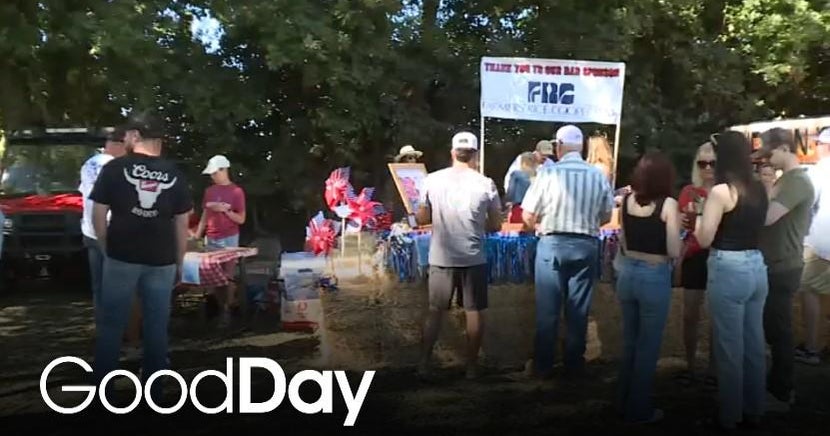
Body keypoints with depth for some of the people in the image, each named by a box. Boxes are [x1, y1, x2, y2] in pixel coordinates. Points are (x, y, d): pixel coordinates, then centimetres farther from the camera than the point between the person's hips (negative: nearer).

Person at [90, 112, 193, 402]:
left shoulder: (115, 168, -1)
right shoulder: (174, 175, 5)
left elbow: (99, 215, 0)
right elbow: (181, 223, 7)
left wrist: (106, 248, 13)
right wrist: (179, 261, 14)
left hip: (121, 257, -2)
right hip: (162, 260, 2)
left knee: (111, 324, 9)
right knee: (156, 326, 9)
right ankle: (153, 391, 16)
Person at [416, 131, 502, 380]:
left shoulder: (432, 180, -2)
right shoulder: (485, 184, -5)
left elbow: (421, 219, 5)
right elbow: (495, 225, 1)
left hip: (441, 258, 2)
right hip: (474, 259, -1)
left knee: (435, 311, 13)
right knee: (474, 312, 10)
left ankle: (424, 363, 15)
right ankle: (472, 366, 16)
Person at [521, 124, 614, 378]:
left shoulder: (549, 173, -11)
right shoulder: (598, 176, -2)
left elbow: (528, 216, -8)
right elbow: (606, 217, 5)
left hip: (552, 245, -2)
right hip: (586, 246, 3)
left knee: (547, 308, 6)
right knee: (579, 309, 12)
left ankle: (542, 365, 14)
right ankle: (574, 364, 22)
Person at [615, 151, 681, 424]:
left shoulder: (627, 200, 1)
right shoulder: (668, 204, -14)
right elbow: (674, 252, -15)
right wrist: (677, 228, 2)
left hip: (627, 272, 5)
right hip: (654, 277, -5)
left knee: (629, 341, 19)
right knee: (648, 345, 9)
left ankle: (625, 403, 32)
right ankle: (639, 410, 21)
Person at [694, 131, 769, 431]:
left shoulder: (721, 190, -14)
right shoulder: (759, 189, 8)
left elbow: (704, 239, -12)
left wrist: (699, 215, 6)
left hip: (729, 270, -8)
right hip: (757, 267, 8)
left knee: (730, 348, 3)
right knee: (754, 344, 16)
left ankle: (729, 417, 14)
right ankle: (753, 412, 28)